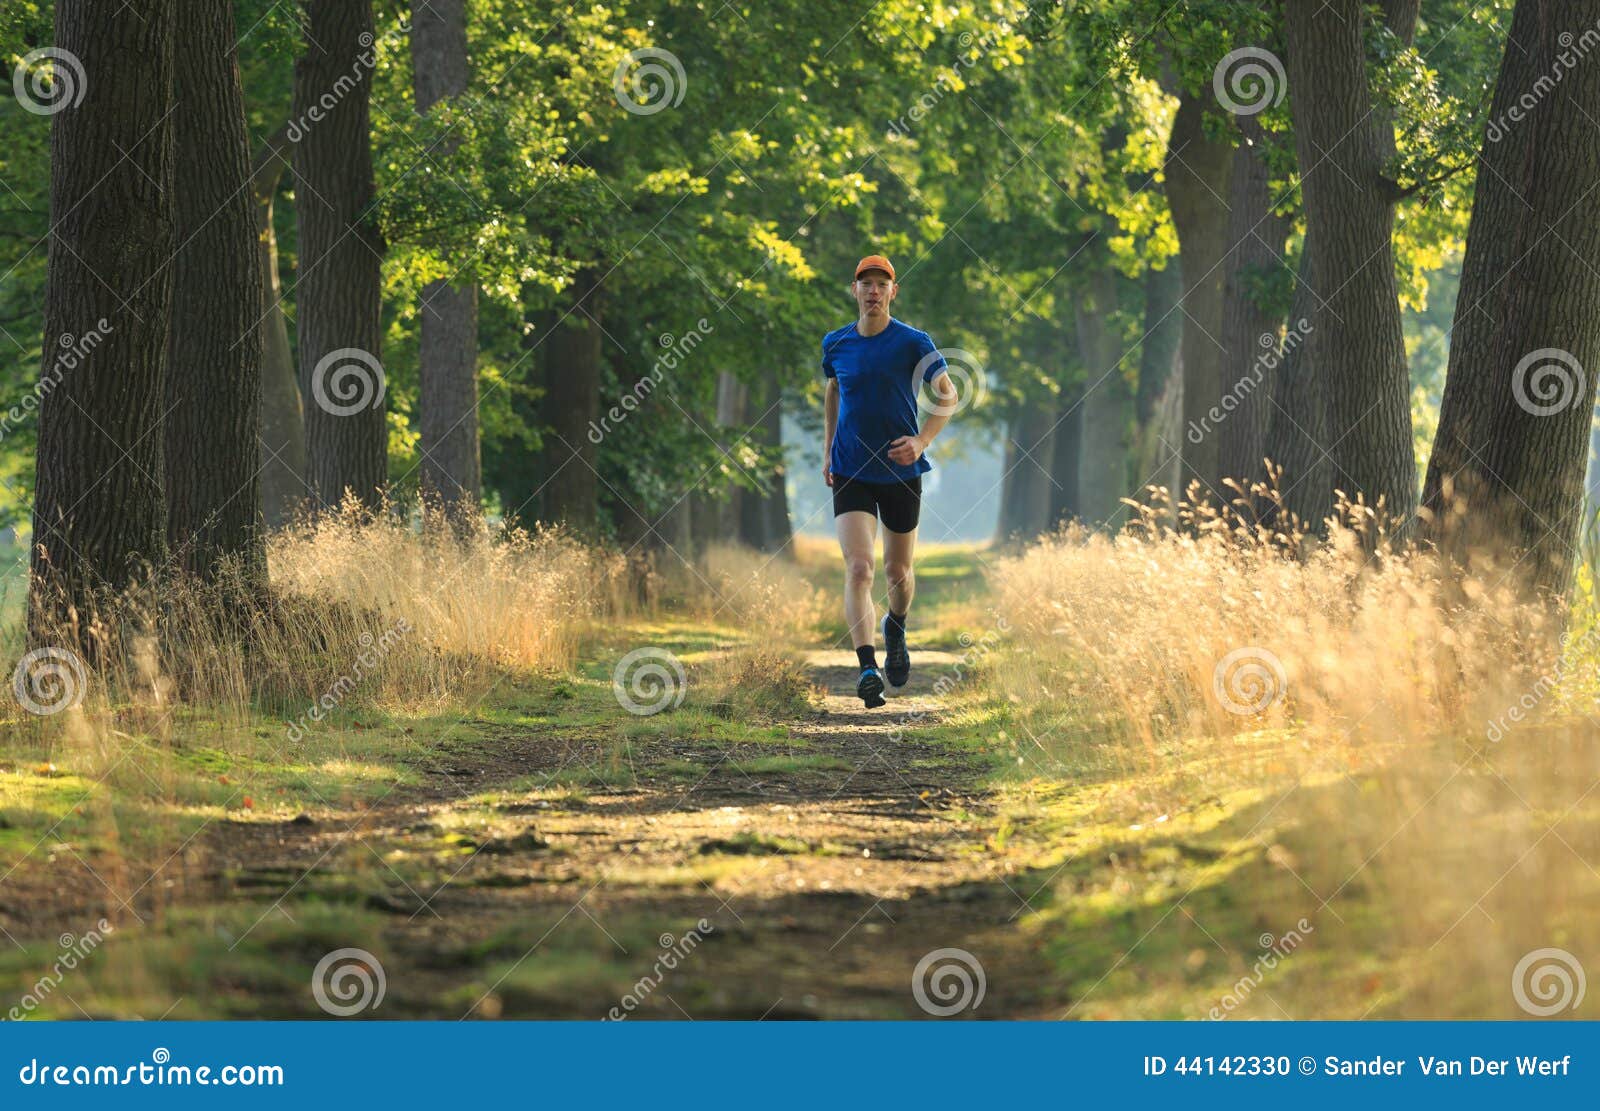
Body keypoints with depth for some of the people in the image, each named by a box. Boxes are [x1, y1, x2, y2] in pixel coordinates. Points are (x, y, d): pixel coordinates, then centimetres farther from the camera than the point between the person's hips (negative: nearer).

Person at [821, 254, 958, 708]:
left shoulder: (913, 343, -6)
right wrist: (827, 450, 15)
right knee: (858, 570, -17)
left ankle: (895, 630, 47)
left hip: (901, 472, 0)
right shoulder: (836, 344, 3)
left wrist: (922, 441, -18)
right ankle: (867, 669, -24)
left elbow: (948, 395, -4)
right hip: (851, 474, 0)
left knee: (899, 573, 13)